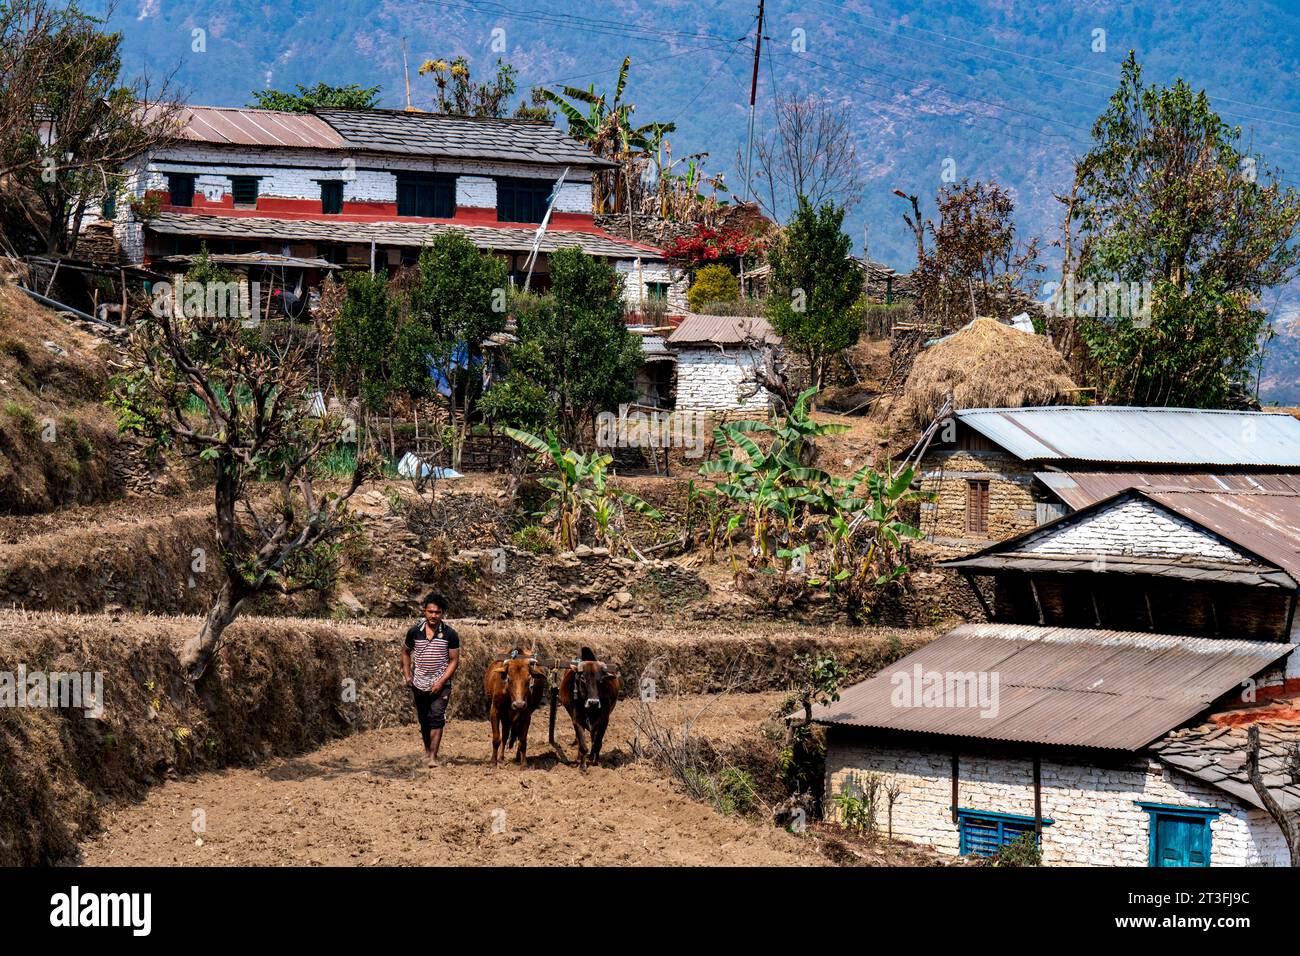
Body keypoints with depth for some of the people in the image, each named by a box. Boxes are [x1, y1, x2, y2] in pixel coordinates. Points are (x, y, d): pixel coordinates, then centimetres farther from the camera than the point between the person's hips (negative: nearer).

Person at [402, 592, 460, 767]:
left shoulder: (450, 634, -8)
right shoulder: (414, 632, -1)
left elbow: (454, 660, -5)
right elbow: (406, 653, 15)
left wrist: (441, 682, -14)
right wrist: (407, 675, 4)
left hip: (440, 685, -3)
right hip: (418, 685, 3)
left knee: (436, 718, -14)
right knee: (423, 720, 14)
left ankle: (433, 756, -15)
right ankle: (427, 750, 34)